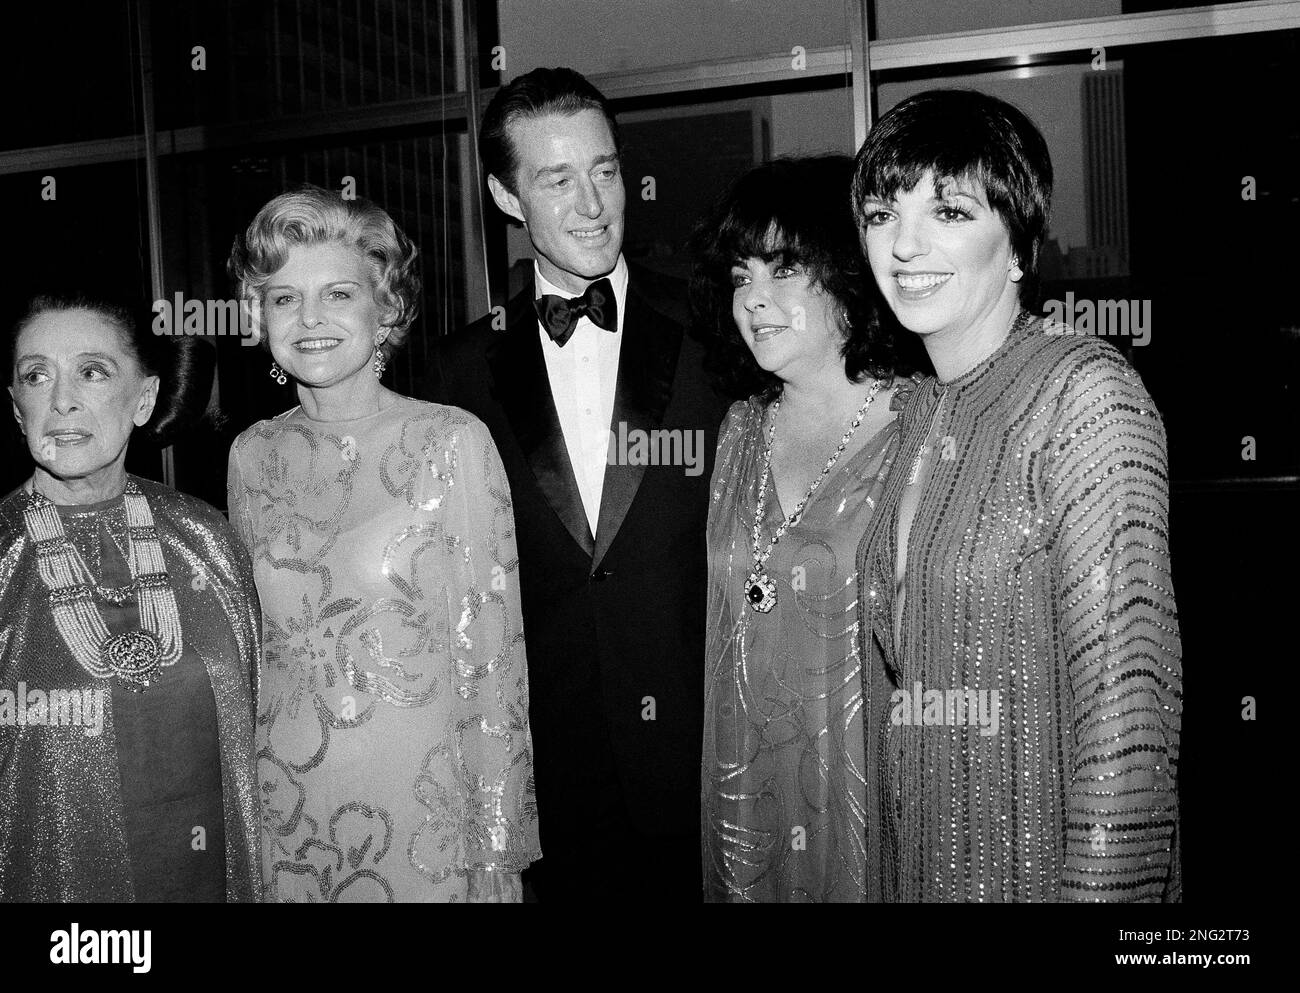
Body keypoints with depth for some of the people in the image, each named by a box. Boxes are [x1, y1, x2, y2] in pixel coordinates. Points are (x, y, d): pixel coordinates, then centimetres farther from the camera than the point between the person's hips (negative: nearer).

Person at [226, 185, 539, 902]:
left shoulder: (454, 442, -11)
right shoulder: (251, 454, 2)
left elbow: (493, 652, -9)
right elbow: (244, 645, 11)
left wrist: (500, 842, -9)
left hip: (423, 795, -3)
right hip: (281, 800, 4)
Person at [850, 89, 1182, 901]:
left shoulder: (1086, 390, -17)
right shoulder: (928, 408, 4)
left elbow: (1126, 702, -21)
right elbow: (900, 665, 7)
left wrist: (1104, 888, -22)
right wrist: (894, 875, 6)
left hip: (1040, 866, -7)